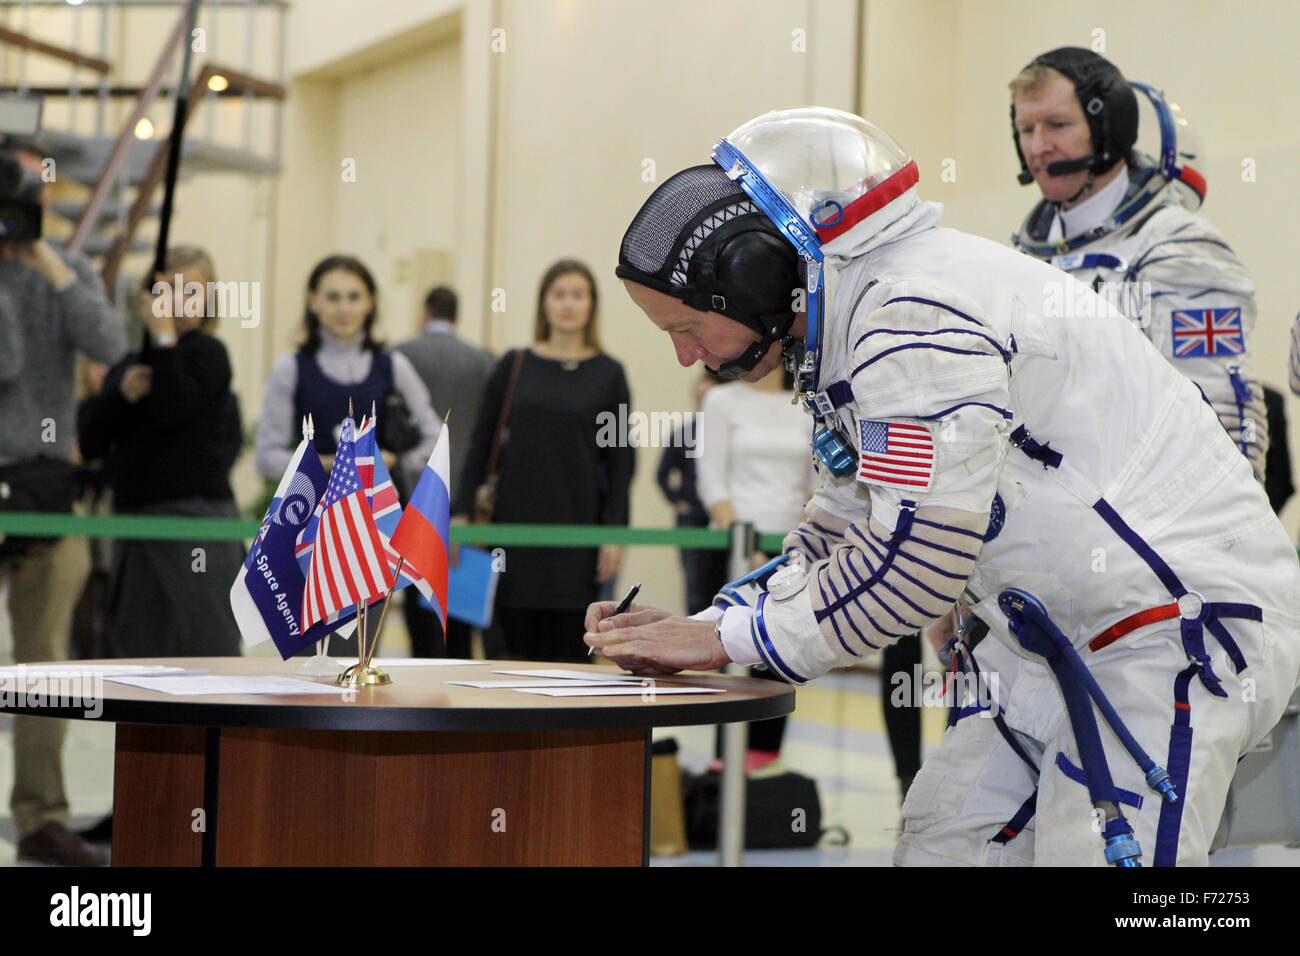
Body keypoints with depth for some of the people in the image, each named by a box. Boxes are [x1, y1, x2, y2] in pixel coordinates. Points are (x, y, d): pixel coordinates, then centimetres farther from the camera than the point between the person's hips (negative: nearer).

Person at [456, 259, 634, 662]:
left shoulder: (608, 374, 4)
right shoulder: (514, 365, 5)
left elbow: (620, 459, 4)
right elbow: (482, 444, 7)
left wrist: (615, 532, -4)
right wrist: (461, 513, 0)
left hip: (577, 525, -1)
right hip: (516, 523, 1)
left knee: (567, 644, -1)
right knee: (517, 640, 1)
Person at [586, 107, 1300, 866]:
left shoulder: (914, 314, -23)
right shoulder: (845, 329, 10)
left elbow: (916, 556, -26)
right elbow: (845, 535, 15)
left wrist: (731, 637, -14)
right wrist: (692, 630, 3)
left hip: (1186, 618, -10)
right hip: (1059, 625, 10)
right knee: (946, 836, 8)